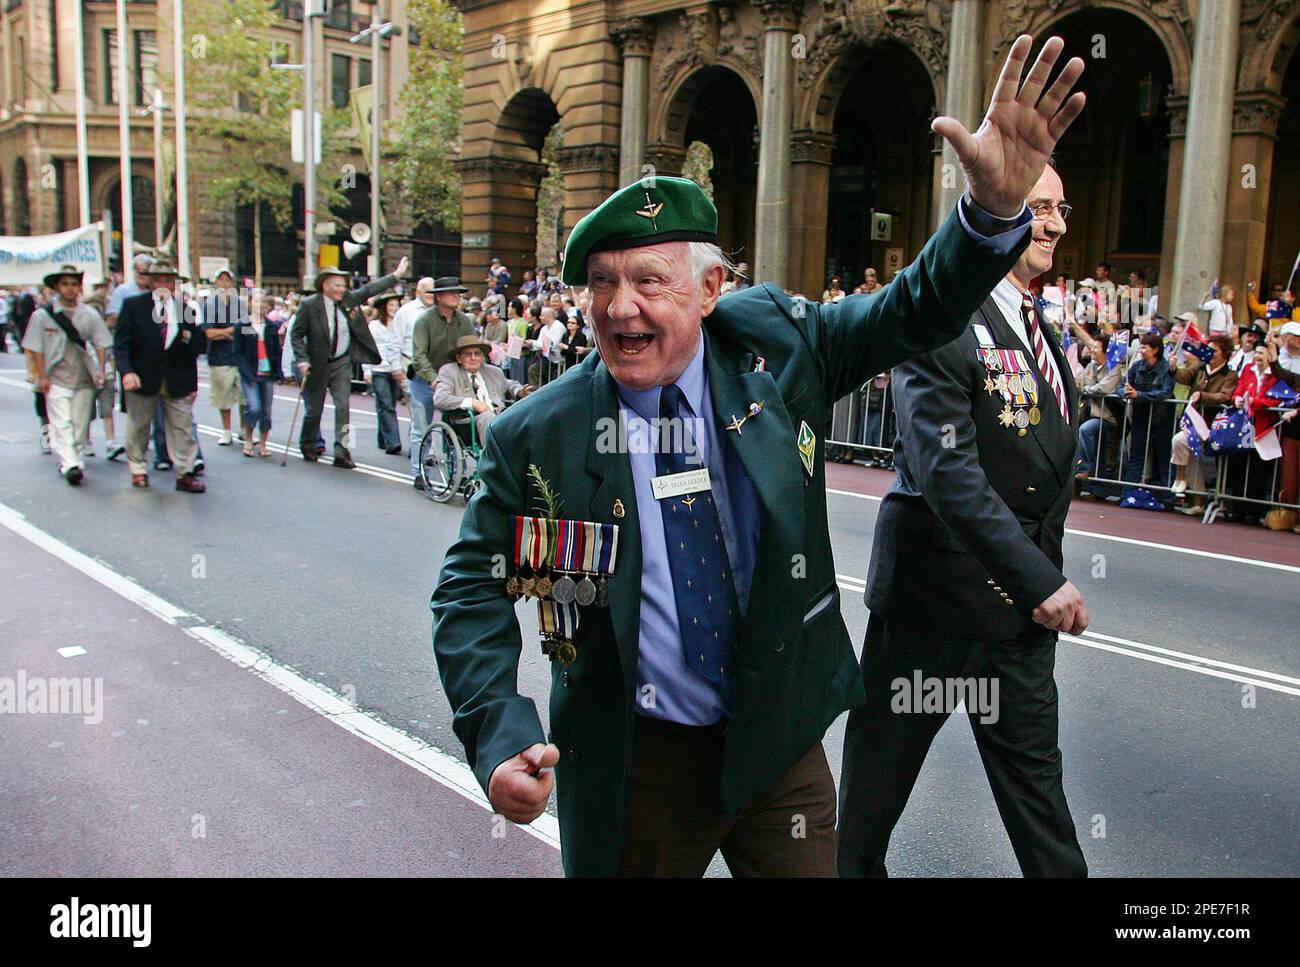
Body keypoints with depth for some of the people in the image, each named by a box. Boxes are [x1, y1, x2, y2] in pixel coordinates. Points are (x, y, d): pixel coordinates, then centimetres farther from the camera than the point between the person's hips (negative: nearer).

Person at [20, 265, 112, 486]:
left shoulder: (90, 315, 6)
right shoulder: (42, 315, 1)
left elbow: (100, 343, 9)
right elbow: (35, 348, 2)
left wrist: (100, 370, -2)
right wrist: (41, 376, -4)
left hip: (84, 378, 3)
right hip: (56, 378, -2)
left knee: (80, 422, 6)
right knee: (61, 423, -12)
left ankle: (76, 458, 18)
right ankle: (69, 464, -21)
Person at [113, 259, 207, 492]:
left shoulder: (185, 310, 5)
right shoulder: (133, 306, -1)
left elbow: (193, 350, 9)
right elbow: (120, 342, -5)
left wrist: (193, 384, 8)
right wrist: (127, 371, -19)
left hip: (177, 382, 1)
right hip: (142, 378, -1)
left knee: (182, 427, 0)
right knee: (138, 427, 11)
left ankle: (185, 474, 6)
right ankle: (138, 470, 28)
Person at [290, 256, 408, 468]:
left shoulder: (348, 299, 0)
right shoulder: (309, 305, -11)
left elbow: (370, 289, 9)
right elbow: (296, 333, -8)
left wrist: (396, 275, 8)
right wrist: (302, 359, -17)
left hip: (342, 363, 3)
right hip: (317, 365, -3)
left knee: (343, 406, -8)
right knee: (314, 410, 8)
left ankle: (342, 451, -6)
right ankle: (307, 446, 32)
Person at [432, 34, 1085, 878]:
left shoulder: (773, 344, -8)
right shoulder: (536, 439, -13)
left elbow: (913, 314, -6)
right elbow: (473, 592, -5)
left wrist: (995, 207, -25)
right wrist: (500, 737, -18)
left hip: (779, 742, 2)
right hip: (630, 767, -1)